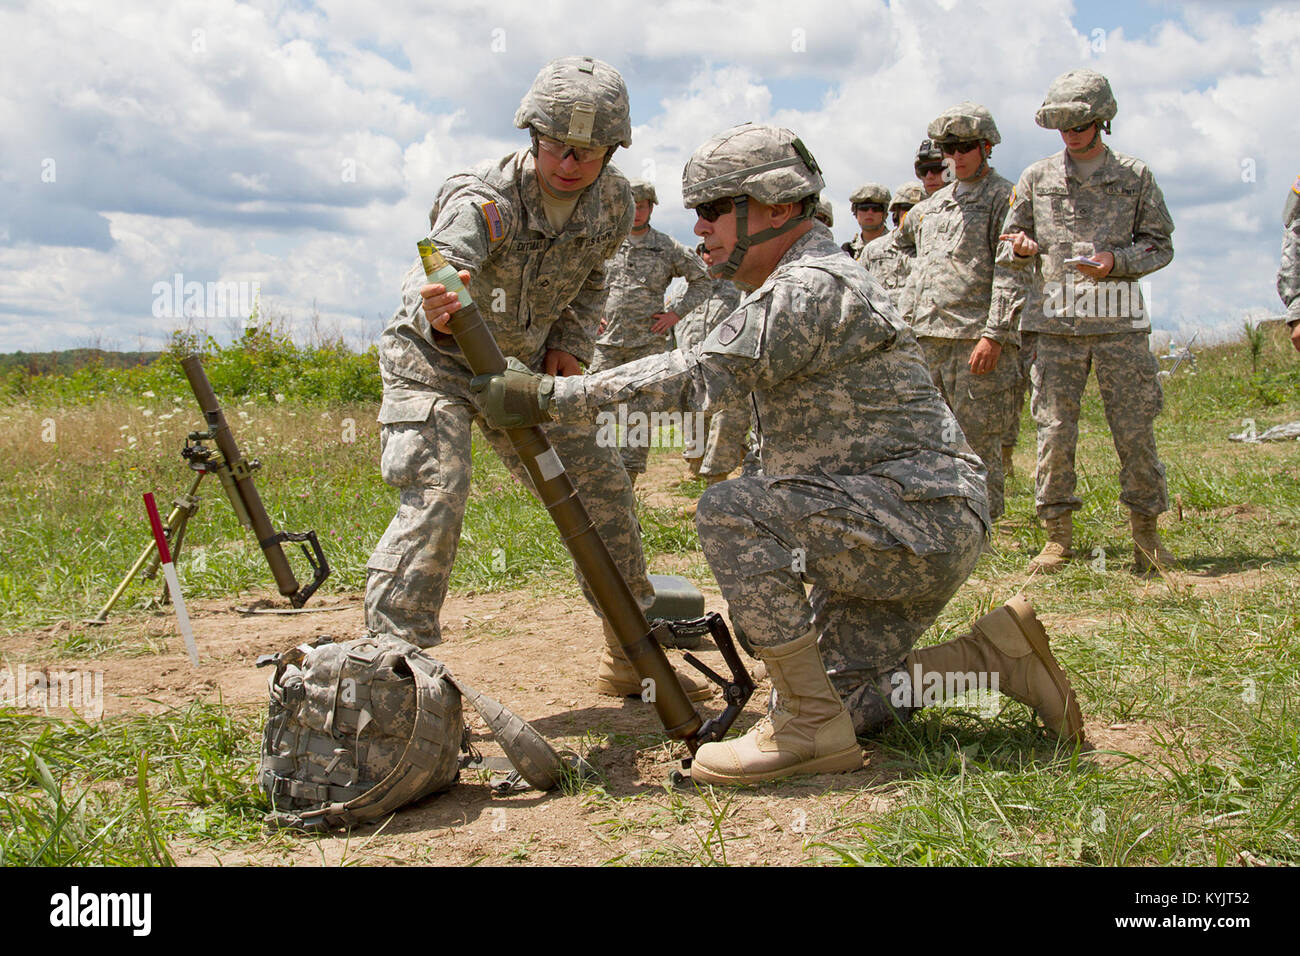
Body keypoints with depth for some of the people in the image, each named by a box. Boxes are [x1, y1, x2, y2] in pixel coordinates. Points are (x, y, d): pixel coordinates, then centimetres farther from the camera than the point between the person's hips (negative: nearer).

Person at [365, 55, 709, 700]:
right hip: (436, 361, -6)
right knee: (436, 496, -25)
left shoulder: (613, 202, -11)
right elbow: (440, 270, -49)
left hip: (523, 363, 6)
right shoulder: (484, 200, -30)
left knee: (601, 487, 5)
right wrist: (434, 307, -72)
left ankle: (628, 656, 19)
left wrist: (570, 344, -4)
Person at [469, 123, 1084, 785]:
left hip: (921, 519, -11)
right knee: (839, 701, 9)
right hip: (906, 531, 11)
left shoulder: (810, 288, -18)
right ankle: (994, 653, 14)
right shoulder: (792, 288, 18)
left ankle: (810, 729, -17)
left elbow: (697, 379, -27)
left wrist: (550, 395, -24)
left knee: (729, 512, -24)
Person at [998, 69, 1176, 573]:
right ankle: (1058, 536, 8)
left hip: (1121, 322, 0)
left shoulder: (1135, 176, 7)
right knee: (1054, 431, -2)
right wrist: (1022, 250, -11)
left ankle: (1146, 531, 13)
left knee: (1135, 431, 1)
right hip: (1056, 323, 1)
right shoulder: (1037, 178, 9)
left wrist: (1117, 261, -11)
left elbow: (1160, 245, 7)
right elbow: (1006, 255, 13)